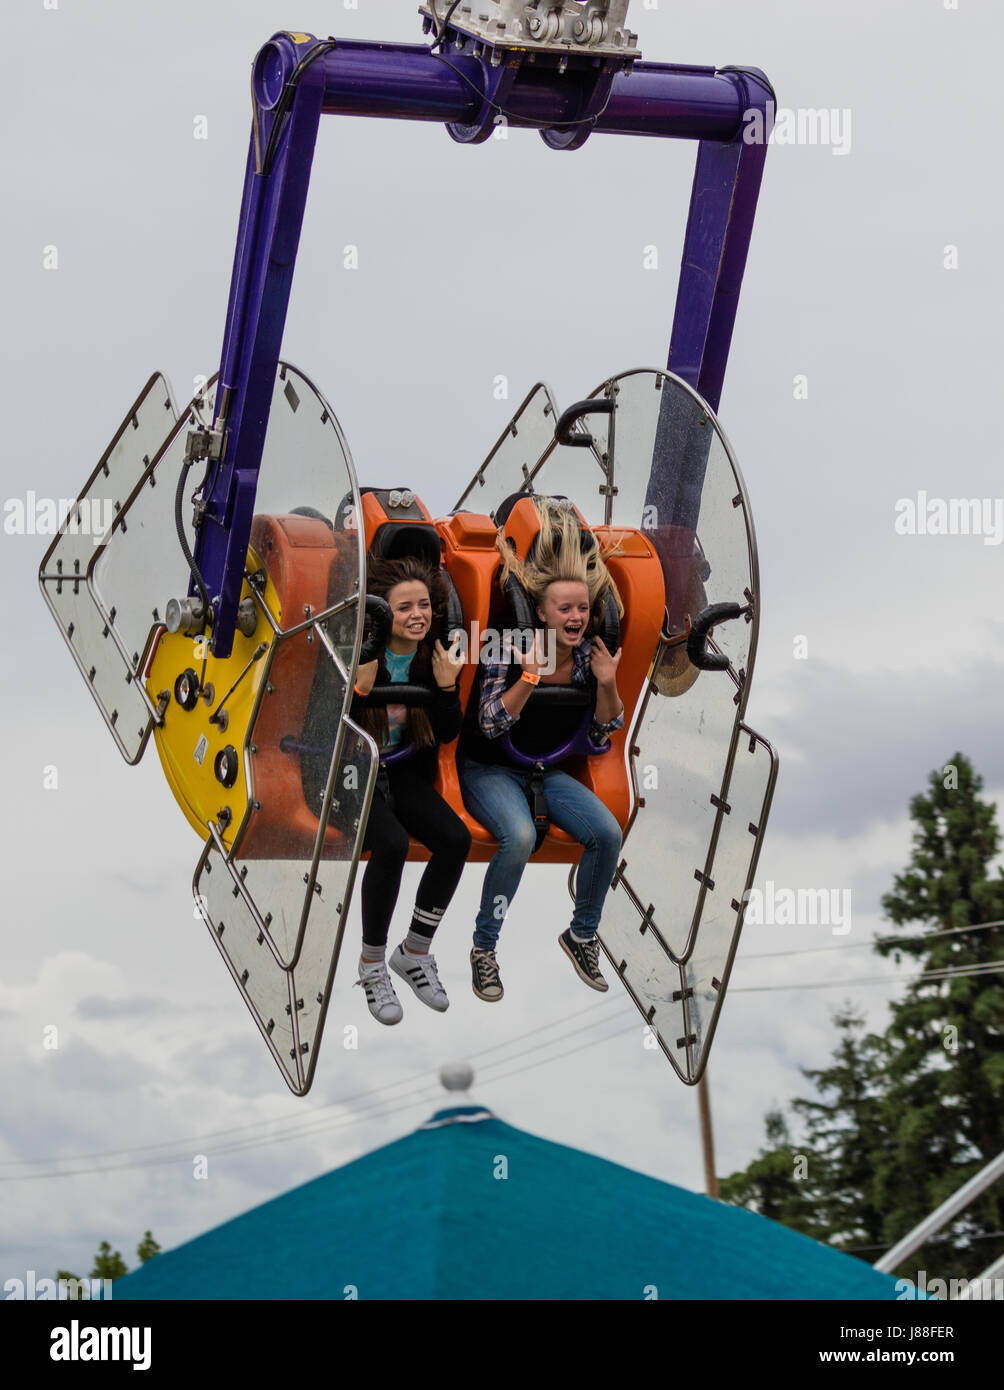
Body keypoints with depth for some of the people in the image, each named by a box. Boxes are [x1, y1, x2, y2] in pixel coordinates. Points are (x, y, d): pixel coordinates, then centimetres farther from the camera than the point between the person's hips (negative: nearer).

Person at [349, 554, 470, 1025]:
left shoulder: (433, 655, -3)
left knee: (456, 838, -20)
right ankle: (372, 965, -12)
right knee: (392, 843, -32)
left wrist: (447, 687, -14)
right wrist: (361, 686, -34)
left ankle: (414, 952, 0)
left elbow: (446, 735, 3)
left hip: (402, 771, 5)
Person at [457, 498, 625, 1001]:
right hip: (488, 768, -5)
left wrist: (607, 685, -15)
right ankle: (483, 949, -18)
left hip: (547, 770, 5)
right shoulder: (513, 647, -18)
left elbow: (603, 734, 3)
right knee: (520, 835, -35)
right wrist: (531, 674, -31)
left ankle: (582, 935, 5)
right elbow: (490, 724, -22)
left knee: (607, 832, -19)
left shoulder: (589, 654, -4)